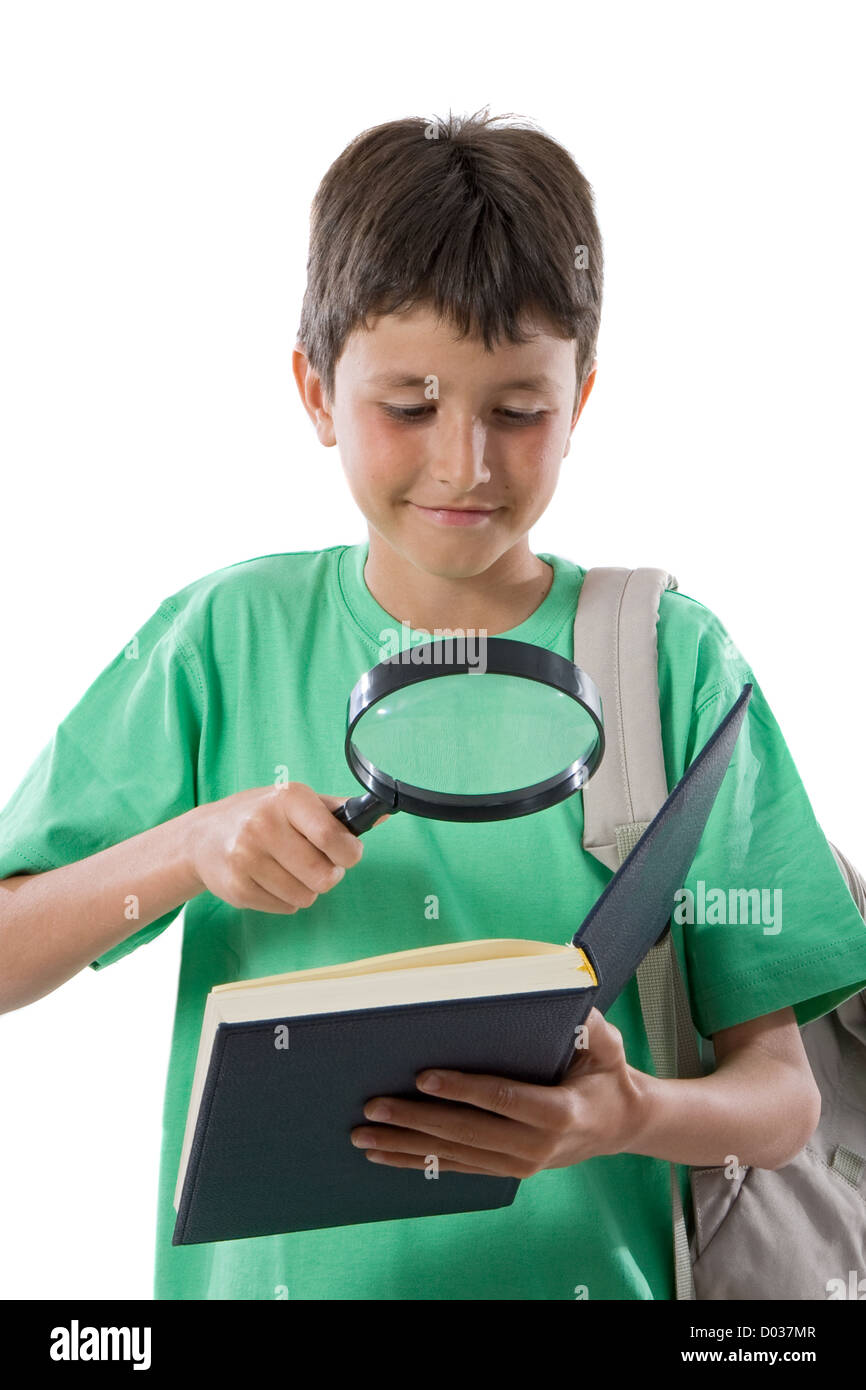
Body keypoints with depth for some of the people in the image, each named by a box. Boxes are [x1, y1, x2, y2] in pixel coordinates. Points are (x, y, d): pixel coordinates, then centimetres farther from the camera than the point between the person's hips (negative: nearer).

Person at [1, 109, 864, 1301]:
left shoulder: (672, 657, -1)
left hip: (579, 1269, -1)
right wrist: (186, 850, -15)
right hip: (264, 1264, 1)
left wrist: (635, 1118, -20)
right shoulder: (225, 638, 1)